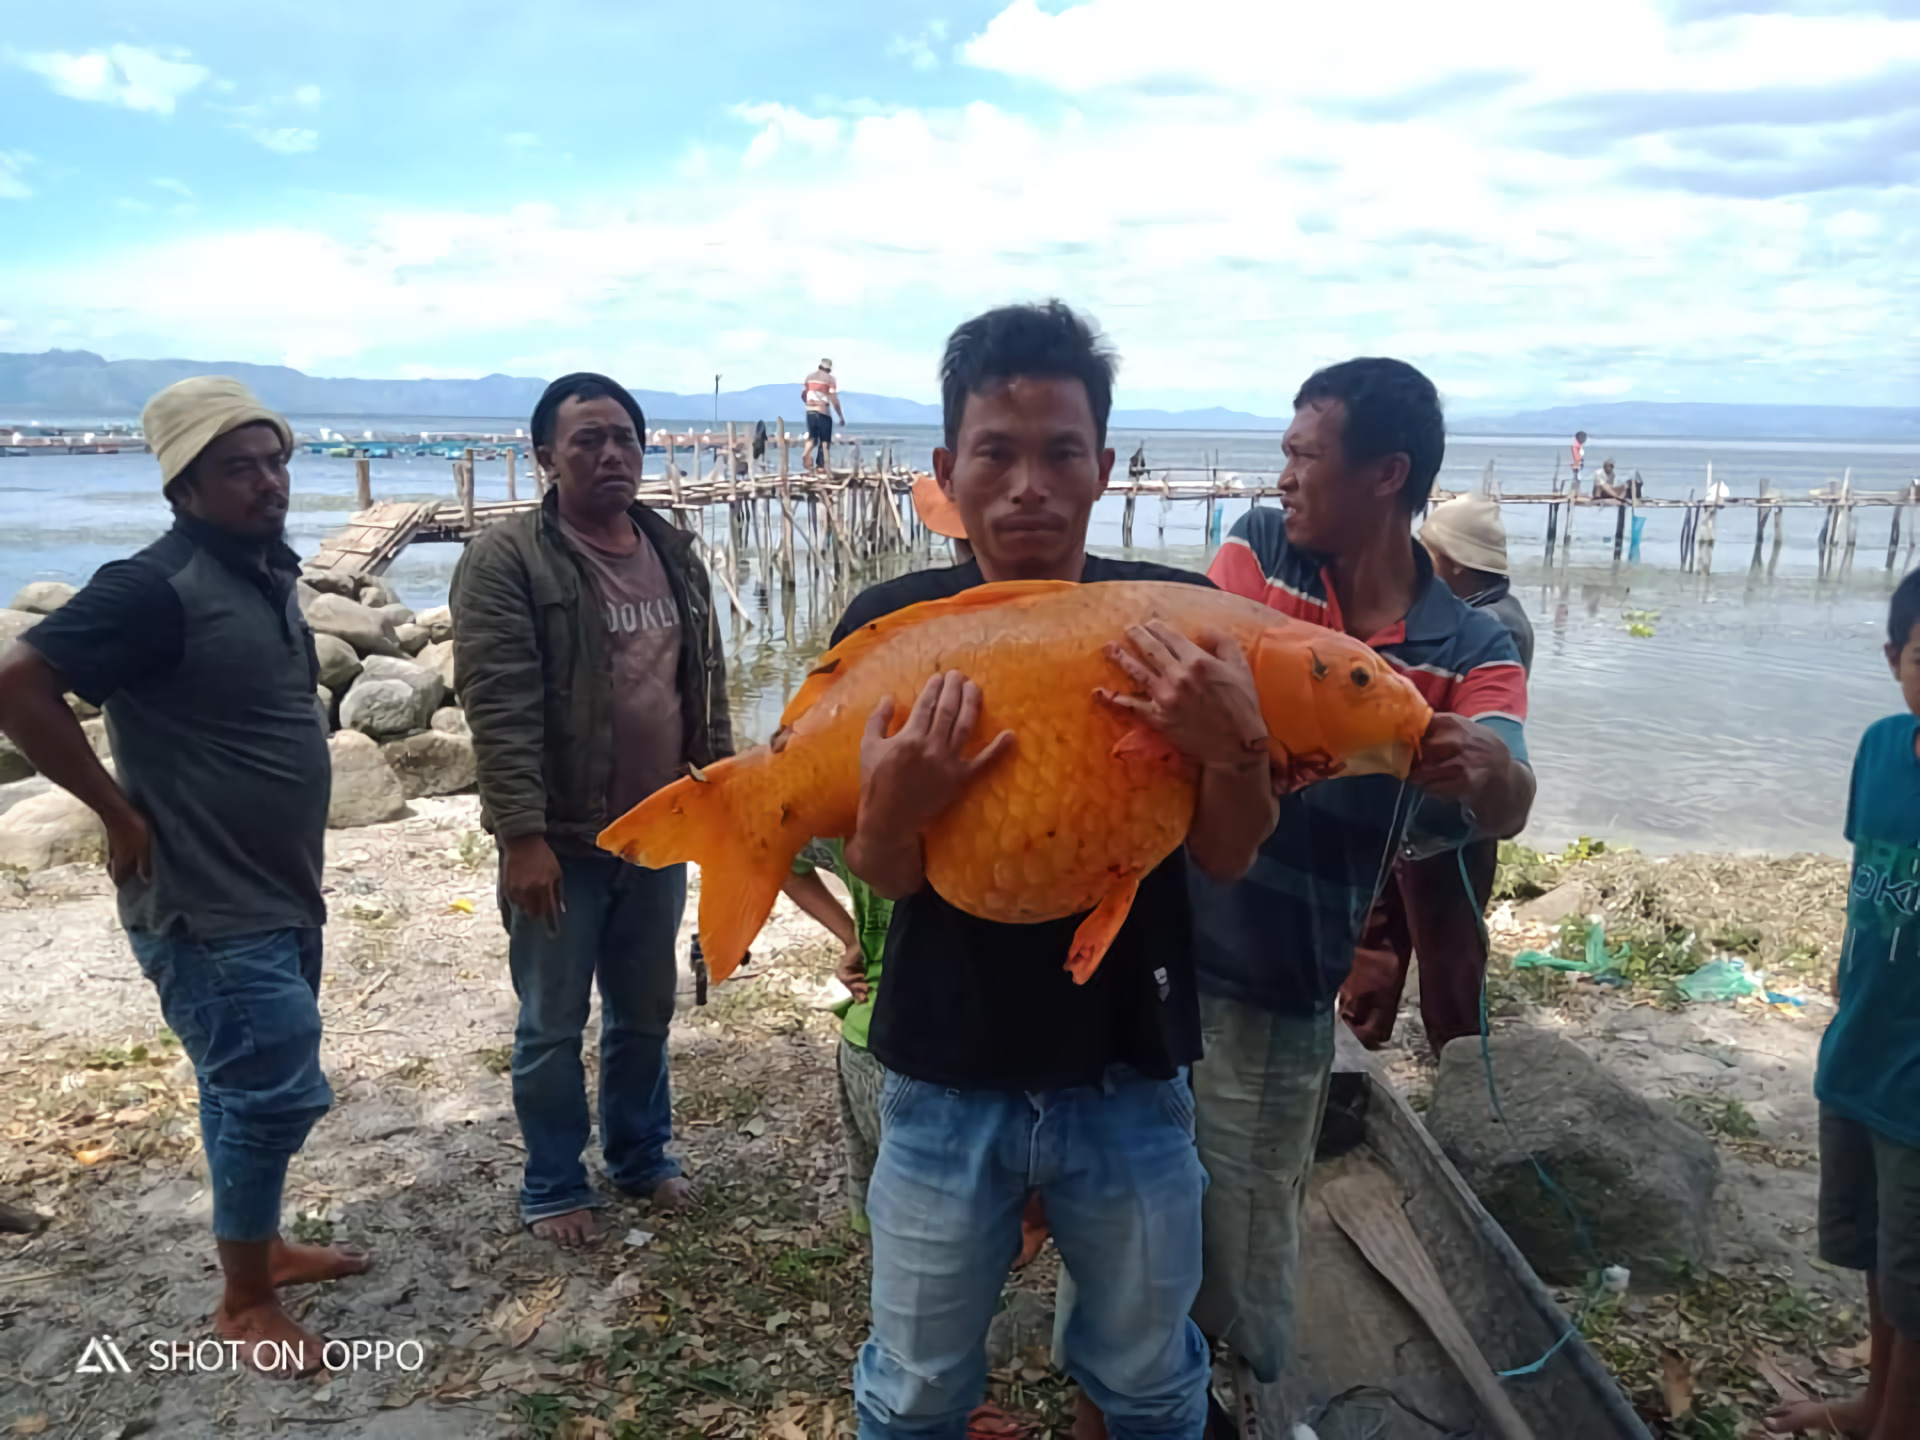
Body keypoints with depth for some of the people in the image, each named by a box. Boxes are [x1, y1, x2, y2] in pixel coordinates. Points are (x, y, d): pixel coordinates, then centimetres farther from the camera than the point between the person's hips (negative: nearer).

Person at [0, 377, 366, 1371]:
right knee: (275, 1092, -2)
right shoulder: (157, 588, -21)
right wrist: (120, 812, -18)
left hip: (278, 891, 9)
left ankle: (257, 1246, 38)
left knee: (248, 1087, 21)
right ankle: (244, 1304, 15)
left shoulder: (266, 571, 7)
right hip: (207, 906, -9)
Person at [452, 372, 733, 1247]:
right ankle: (553, 1185, 29)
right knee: (553, 1027, 10)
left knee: (645, 1013, 19)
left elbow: (706, 684, 13)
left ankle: (641, 1156, 39)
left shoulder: (674, 555, 7)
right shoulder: (507, 560, -12)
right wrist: (522, 835, -22)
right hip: (561, 840, -5)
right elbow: (499, 710, -18)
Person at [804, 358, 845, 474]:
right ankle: (823, 467, -2)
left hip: (810, 411, 4)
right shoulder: (829, 378, -4)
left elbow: (803, 395, 16)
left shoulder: (809, 377, 12)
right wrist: (841, 417, -4)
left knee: (812, 436, 16)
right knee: (825, 441, 2)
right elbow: (834, 399, -9)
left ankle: (806, 455, -10)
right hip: (823, 412, -4)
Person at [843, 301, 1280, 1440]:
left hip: (1131, 1076, 1)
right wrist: (894, 809, -29)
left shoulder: (1180, 619, -10)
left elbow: (1227, 857, -7)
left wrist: (1236, 746, -27)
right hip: (947, 1083, 0)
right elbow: (885, 878, -7)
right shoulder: (890, 627, -10)